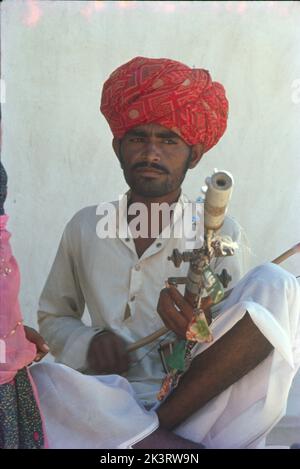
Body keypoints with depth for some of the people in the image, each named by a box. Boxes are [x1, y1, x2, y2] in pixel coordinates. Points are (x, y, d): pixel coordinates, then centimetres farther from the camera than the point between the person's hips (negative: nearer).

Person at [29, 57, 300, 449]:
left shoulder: (221, 233, 4)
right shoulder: (85, 228, 9)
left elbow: (232, 342, 1)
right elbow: (52, 318, 18)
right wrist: (89, 343, -5)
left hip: (199, 401, 0)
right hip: (113, 409, 1)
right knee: (39, 381, -31)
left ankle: (163, 424, -18)